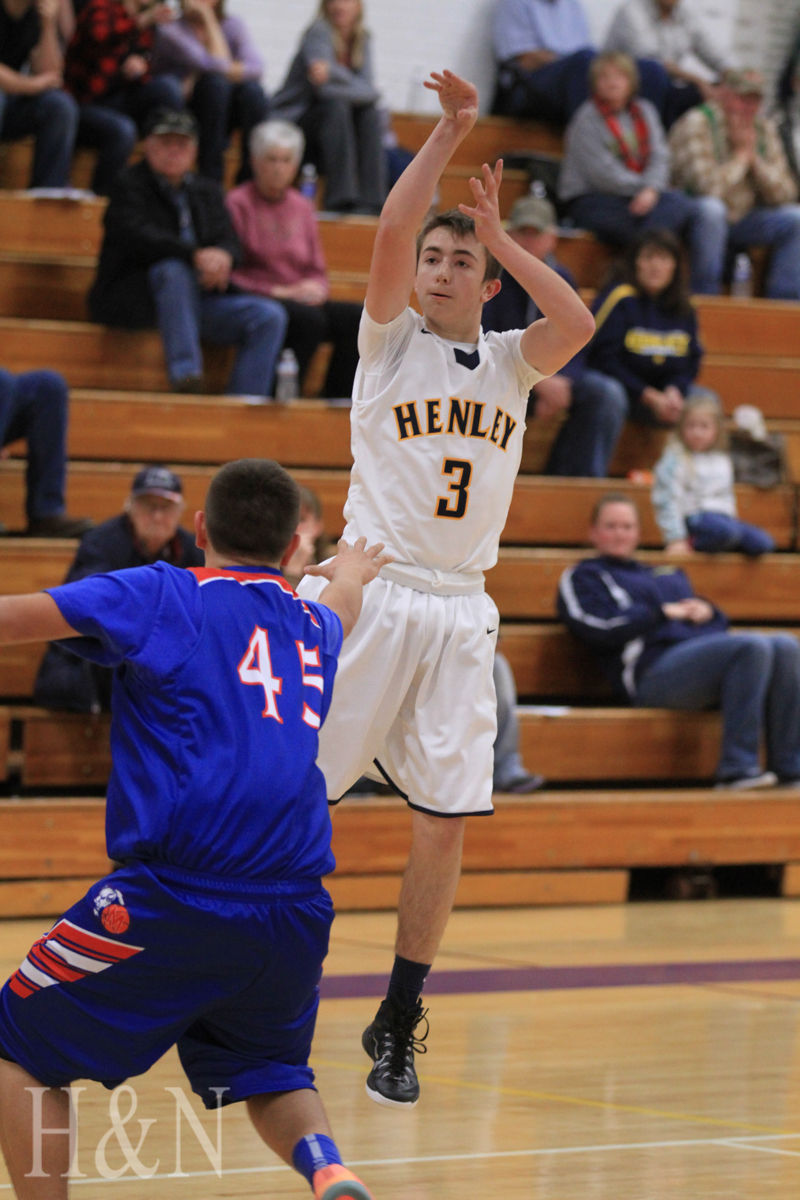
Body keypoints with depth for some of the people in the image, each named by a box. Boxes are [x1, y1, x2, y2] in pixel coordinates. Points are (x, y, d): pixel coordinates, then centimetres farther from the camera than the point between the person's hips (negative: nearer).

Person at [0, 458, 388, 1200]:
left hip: (175, 897, -5)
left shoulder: (161, 594, 3)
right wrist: (349, 577, 68)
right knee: (268, 1075, 27)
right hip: (295, 911, 5)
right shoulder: (314, 627, 20)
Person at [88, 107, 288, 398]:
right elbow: (137, 237, -20)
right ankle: (184, 374, -45)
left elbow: (228, 241, 4)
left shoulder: (208, 192, 17)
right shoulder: (129, 185, -1)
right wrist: (195, 255, -33)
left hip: (199, 297, 6)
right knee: (174, 269, -38)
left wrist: (222, 257, -24)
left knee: (269, 316, -13)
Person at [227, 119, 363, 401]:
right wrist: (278, 291, -13)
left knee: (357, 317, -22)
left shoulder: (302, 208, 18)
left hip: (300, 300, 6)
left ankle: (338, 400, -22)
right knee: (310, 319, -36)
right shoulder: (238, 203, 0)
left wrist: (316, 289, -4)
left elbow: (318, 271, 20)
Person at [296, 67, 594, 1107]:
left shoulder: (509, 361, 12)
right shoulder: (391, 340, 5)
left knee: (443, 825, 0)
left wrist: (499, 232, -4)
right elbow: (390, 230, -12)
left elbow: (579, 323, -8)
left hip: (461, 610, 3)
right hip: (373, 591, -3)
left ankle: (398, 1025, 11)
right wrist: (451, 132, -10)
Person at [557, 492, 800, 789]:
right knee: (753, 647, -31)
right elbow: (600, 630, -2)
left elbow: (717, 621, 31)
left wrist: (705, 610, 7)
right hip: (653, 669, -7)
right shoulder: (583, 578, 17)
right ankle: (737, 768, -36)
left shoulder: (669, 575, 36)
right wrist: (663, 613, -2)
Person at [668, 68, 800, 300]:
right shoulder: (696, 123, -14)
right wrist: (741, 154, -13)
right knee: (712, 207, -38)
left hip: (739, 222, 6)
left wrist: (754, 157, -12)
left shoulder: (765, 128, 7)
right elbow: (707, 187, -27)